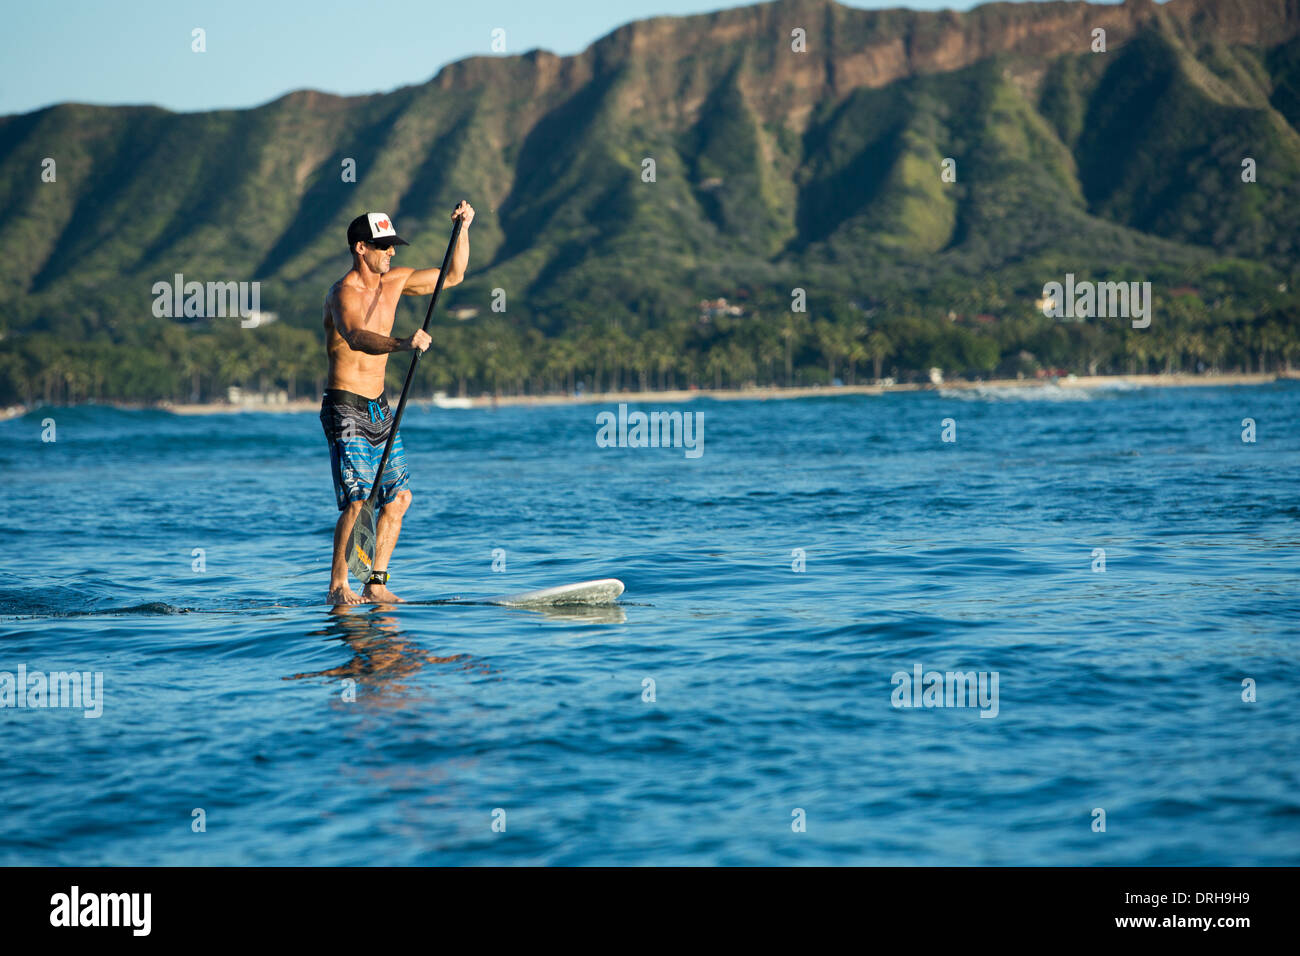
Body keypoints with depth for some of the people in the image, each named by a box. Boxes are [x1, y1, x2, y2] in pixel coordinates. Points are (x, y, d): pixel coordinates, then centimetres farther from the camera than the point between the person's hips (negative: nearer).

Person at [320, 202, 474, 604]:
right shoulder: (344, 293, -17)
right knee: (358, 499, -15)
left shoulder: (394, 281, 7)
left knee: (398, 497, 6)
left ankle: (376, 584, 13)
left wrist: (463, 228, -1)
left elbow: (453, 275, 14)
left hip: (379, 406, 8)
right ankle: (338, 587, -6)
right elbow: (356, 337, -38)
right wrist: (402, 343, -55)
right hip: (345, 407, -8)